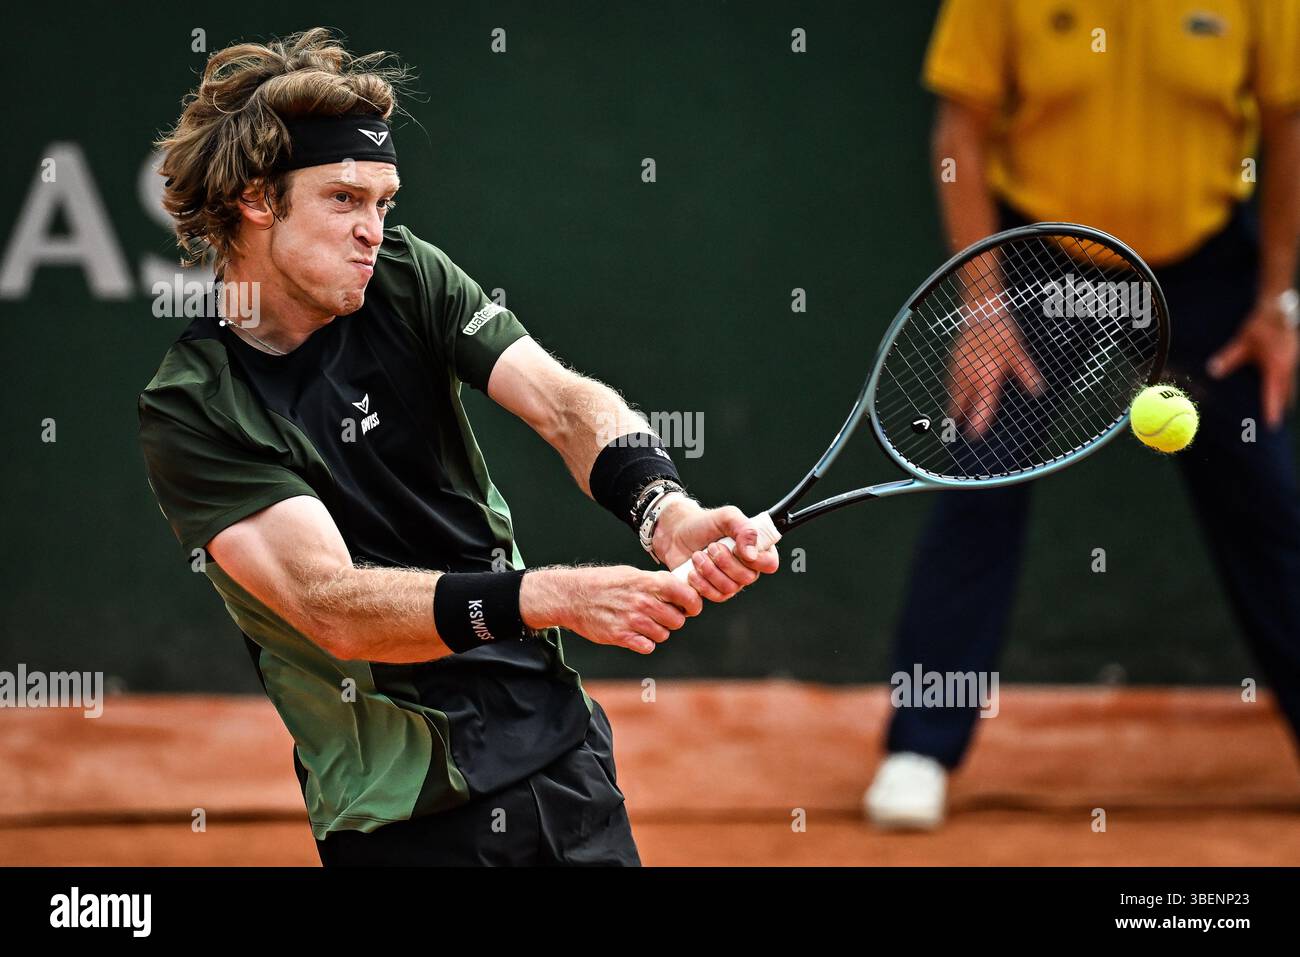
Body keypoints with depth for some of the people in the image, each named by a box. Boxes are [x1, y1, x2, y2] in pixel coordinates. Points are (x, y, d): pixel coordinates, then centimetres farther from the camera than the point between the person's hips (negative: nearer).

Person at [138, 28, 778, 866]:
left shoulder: (407, 277, 0)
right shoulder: (188, 411, -16)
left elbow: (563, 403, -13)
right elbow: (334, 608, -26)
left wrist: (666, 513, -35)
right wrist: (551, 598, -39)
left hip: (562, 750, 5)